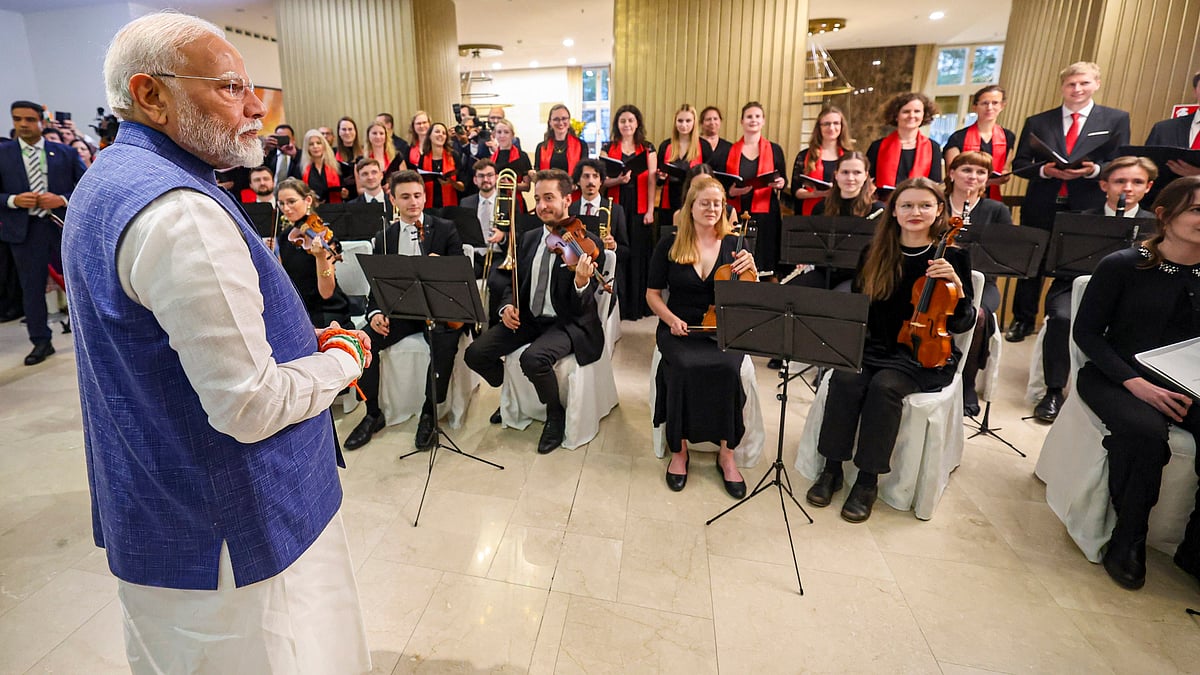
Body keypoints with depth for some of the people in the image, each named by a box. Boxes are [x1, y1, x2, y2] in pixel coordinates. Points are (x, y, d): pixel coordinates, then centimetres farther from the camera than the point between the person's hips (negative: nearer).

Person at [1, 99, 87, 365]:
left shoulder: (65, 153, 5)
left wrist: (63, 200, -13)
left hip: (64, 225, -1)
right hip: (24, 229, 1)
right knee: (31, 286, 6)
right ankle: (40, 342, 15)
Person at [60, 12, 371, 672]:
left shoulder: (106, 182, 9)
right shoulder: (181, 212, -27)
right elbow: (251, 408, -29)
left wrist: (304, 341, 7)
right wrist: (344, 358, -11)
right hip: (231, 539, -10)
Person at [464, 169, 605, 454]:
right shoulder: (528, 239, 8)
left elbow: (580, 308, -15)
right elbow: (513, 280, 17)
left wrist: (581, 283, -39)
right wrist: (507, 305, -6)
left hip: (567, 323, -6)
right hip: (527, 318, 6)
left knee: (533, 358, -35)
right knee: (475, 353, -10)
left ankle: (556, 414, -3)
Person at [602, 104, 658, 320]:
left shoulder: (648, 149, 8)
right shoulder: (608, 148, 8)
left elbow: (651, 181, 3)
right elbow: (602, 180, 4)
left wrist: (650, 210, -5)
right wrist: (618, 179, -17)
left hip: (639, 209, 0)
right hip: (616, 207, 0)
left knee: (638, 255, 2)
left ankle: (637, 304, 11)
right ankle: (617, 304, 6)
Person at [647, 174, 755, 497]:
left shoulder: (733, 244, 6)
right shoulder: (669, 245, 3)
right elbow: (653, 293, 7)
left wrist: (751, 270, -13)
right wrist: (671, 319, -11)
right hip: (680, 330, -1)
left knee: (727, 368, -31)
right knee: (685, 367, -32)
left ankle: (727, 454, -12)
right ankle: (678, 449, -11)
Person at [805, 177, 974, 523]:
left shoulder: (952, 256, -2)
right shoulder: (875, 253, 6)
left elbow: (962, 325, -3)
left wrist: (957, 286, -20)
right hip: (875, 346, 3)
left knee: (885, 386, -32)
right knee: (845, 379, -28)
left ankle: (867, 480, -16)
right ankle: (832, 469, -13)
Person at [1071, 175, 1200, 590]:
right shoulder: (1123, 266, -4)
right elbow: (1086, 331, -6)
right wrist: (1135, 382, -17)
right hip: (1118, 378, -3)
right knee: (1145, 431, -34)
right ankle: (1127, 544, -13)